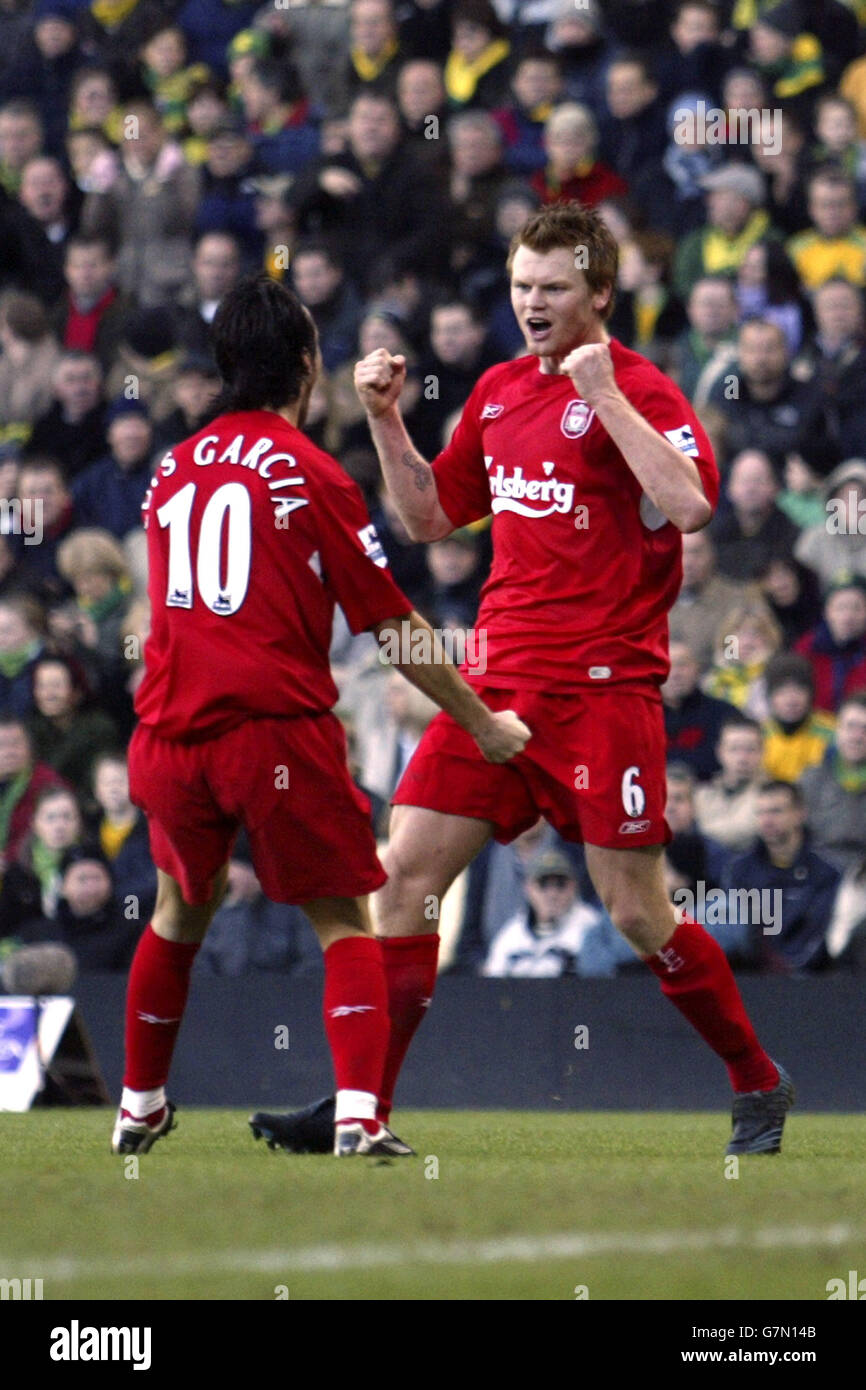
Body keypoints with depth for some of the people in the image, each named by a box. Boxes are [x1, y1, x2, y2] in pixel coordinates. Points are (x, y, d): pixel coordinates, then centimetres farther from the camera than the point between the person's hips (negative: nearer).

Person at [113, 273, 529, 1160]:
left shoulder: (171, 472, 12)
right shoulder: (309, 473, -3)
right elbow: (393, 628, -1)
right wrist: (482, 723, 9)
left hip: (170, 736, 5)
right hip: (277, 729, -5)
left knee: (181, 913, 25)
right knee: (345, 925, 3)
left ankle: (139, 1106, 32)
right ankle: (358, 1114, -15)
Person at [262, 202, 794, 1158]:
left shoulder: (636, 389, -7)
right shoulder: (498, 391, 14)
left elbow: (689, 504, -24)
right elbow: (431, 515, 25)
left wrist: (603, 394, -22)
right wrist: (385, 419, 12)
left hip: (603, 689, -6)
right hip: (498, 682, 6)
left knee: (637, 914, -3)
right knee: (404, 876, -3)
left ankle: (759, 1087, 16)